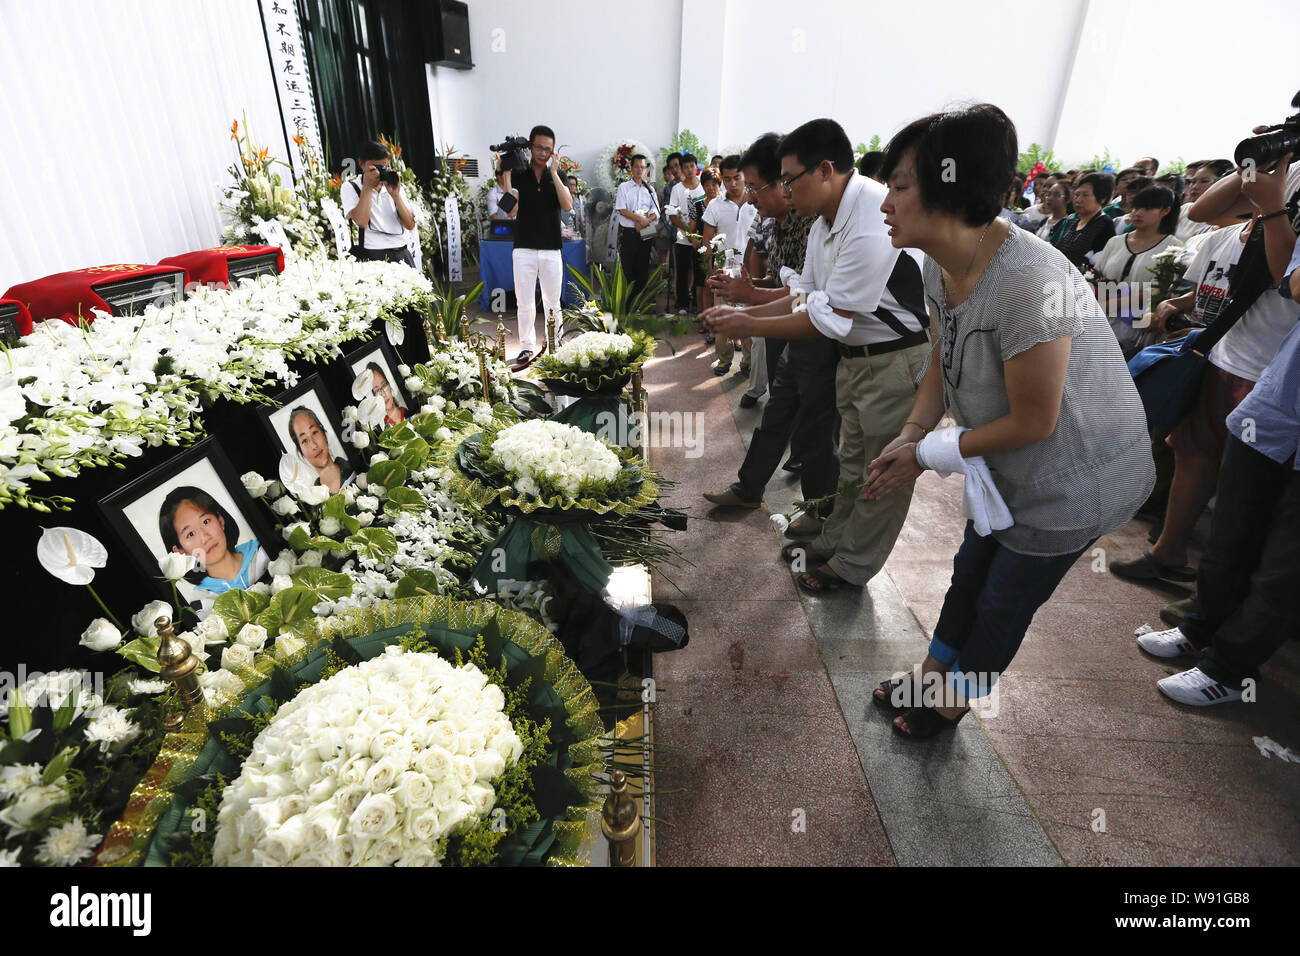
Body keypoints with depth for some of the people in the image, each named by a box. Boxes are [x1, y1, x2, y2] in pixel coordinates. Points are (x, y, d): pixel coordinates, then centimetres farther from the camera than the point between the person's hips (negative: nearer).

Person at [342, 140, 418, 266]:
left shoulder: (394, 187, 17)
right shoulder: (350, 188, 7)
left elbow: (410, 225, 7)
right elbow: (361, 222, -12)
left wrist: (395, 195, -4)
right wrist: (367, 186, -6)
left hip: (402, 253, 4)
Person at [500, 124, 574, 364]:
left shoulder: (557, 176, 8)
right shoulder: (518, 176, 4)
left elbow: (567, 206, -10)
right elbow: (511, 210, -8)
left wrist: (554, 172, -12)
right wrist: (506, 174, -13)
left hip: (552, 250, 1)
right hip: (524, 249, -1)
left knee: (552, 302, 6)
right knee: (525, 303, 3)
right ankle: (527, 346, 13)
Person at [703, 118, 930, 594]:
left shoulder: (875, 221, -28)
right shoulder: (825, 223, 4)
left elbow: (830, 319, -27)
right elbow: (806, 295, 9)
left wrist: (748, 326, -20)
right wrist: (741, 311, -2)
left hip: (899, 360, -9)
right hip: (857, 355, 10)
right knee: (853, 458, 21)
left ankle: (852, 565, 22)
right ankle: (834, 540, 38)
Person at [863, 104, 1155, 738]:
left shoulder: (1027, 282, -35)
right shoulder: (941, 264, -8)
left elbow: (1034, 422, -28)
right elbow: (942, 363, 3)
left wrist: (926, 454, -19)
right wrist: (907, 437, -12)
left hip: (1077, 478, -8)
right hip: (1009, 469, 8)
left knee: (1003, 602, 11)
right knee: (971, 570, 22)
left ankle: (954, 702, 37)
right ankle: (929, 677, 44)